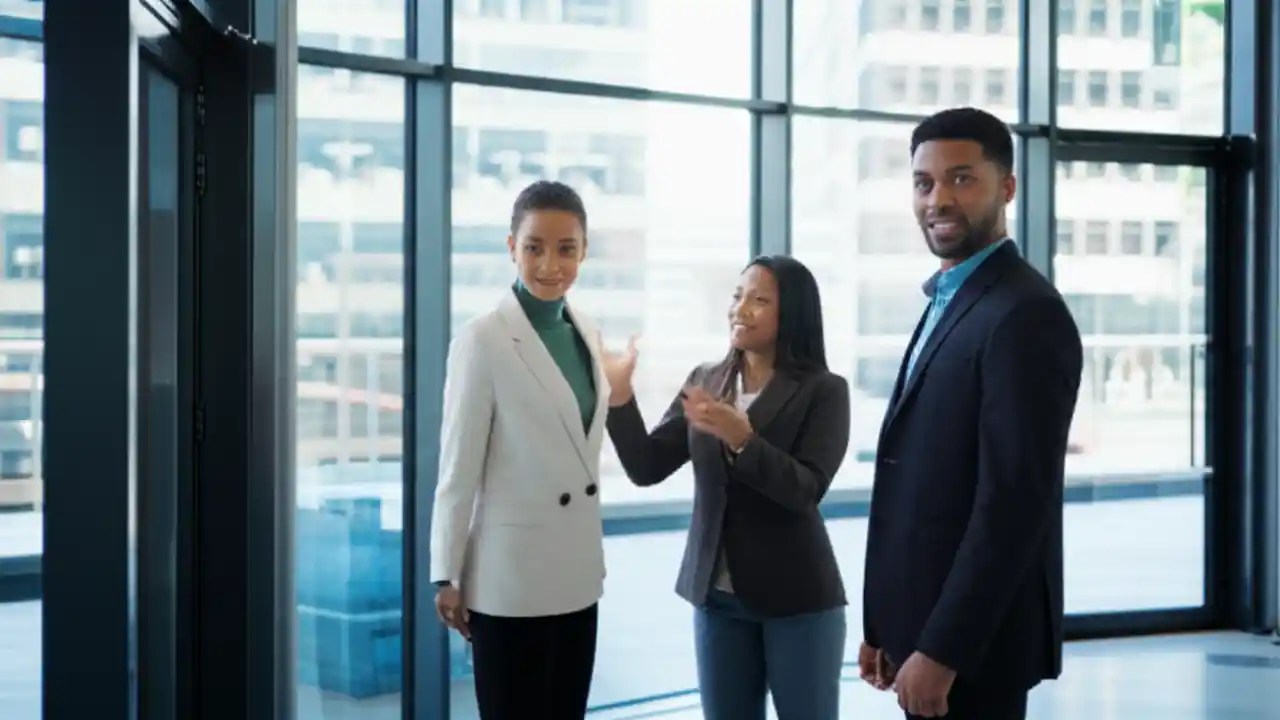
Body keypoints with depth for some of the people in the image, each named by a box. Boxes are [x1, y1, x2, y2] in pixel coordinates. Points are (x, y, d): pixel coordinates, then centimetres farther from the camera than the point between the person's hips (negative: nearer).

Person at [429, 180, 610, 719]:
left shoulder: (587, 334, 7)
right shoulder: (483, 340, -13)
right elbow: (457, 469, -12)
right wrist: (447, 576, -10)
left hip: (577, 572, 7)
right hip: (511, 575, -6)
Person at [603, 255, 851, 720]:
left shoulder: (823, 390, -7)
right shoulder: (704, 381, 7)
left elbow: (807, 490, -17)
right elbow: (647, 468, 1)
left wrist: (740, 438, -30)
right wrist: (620, 397, -13)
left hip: (797, 597, -4)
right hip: (717, 594, 4)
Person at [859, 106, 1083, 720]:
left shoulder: (1025, 314, -16)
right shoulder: (948, 303, 14)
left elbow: (1014, 502, -23)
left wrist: (942, 650, -22)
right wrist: (887, 629, 13)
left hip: (972, 639, -9)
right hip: (928, 626, 9)